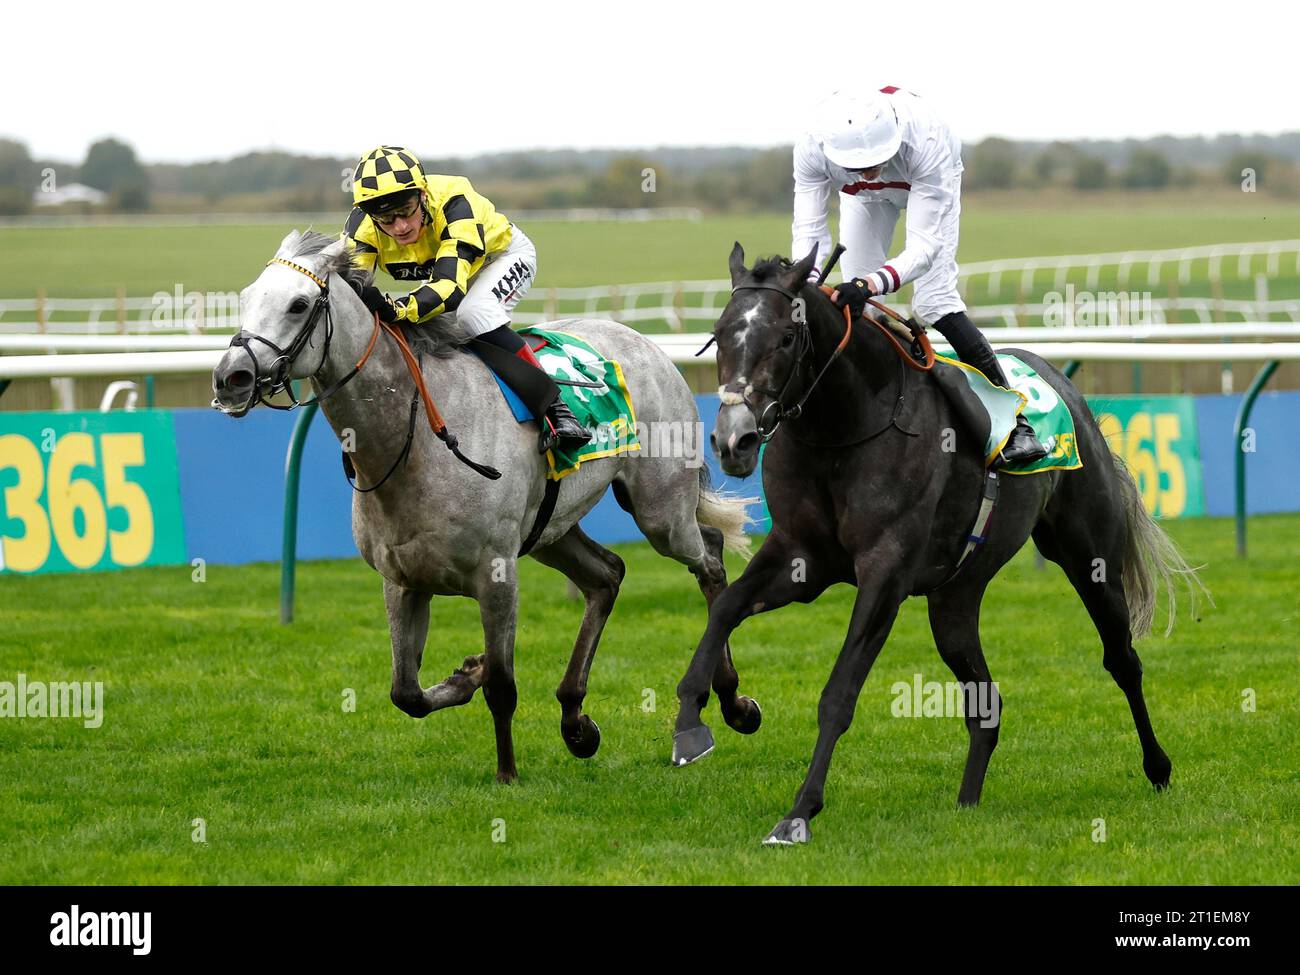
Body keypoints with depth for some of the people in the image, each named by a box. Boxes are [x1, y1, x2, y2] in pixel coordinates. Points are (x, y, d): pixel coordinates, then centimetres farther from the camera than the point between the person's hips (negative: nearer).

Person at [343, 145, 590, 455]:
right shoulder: (363, 223, -27)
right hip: (444, 266, 6)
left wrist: (398, 310, -68)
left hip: (505, 256, -6)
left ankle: (554, 410, -32)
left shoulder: (453, 204, -41)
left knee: (474, 313, -34)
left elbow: (451, 286, -50)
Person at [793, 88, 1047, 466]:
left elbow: (925, 245, -47)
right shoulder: (812, 151, -39)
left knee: (934, 301, -15)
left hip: (928, 178, -3)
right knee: (855, 299, -6)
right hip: (865, 197, 3)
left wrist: (872, 283, -64)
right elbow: (808, 231, -39)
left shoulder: (925, 140, -46)